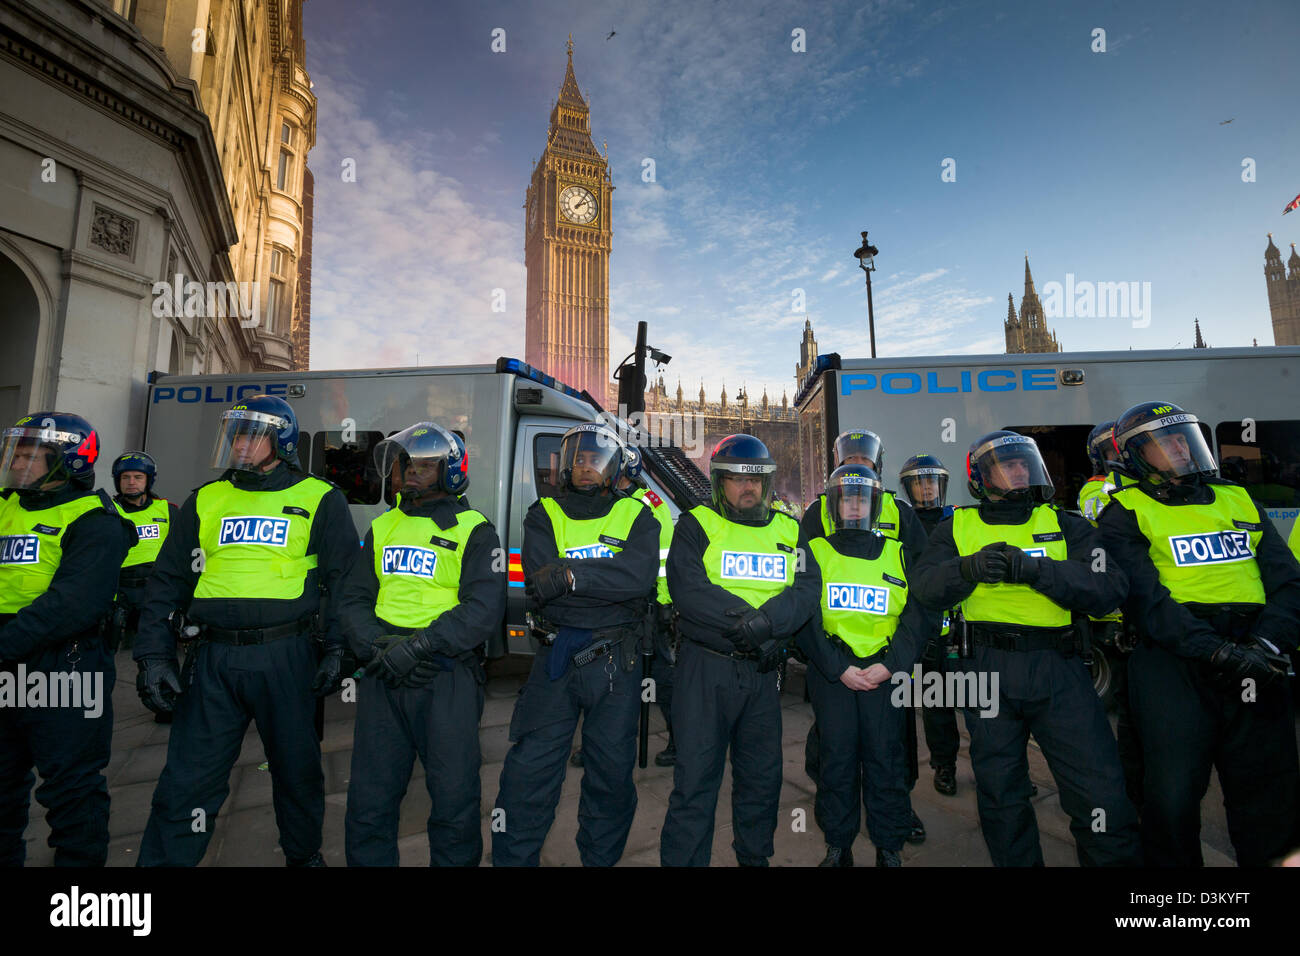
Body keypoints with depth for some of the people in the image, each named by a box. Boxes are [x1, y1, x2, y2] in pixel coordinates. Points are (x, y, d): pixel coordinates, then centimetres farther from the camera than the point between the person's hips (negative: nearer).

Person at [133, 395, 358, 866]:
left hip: (287, 657, -2)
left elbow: (345, 579, -2)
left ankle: (304, 854, 37)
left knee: (297, 770, 14)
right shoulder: (206, 500, 10)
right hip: (213, 658, 2)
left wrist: (337, 650, -8)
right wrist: (153, 655, 4)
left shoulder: (318, 500, -1)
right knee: (187, 779, 4)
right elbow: (168, 581, 12)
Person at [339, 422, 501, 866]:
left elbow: (483, 610, -13)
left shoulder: (473, 531, -4)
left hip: (447, 678, -4)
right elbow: (352, 600, 10)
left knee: (454, 799, 5)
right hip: (382, 676, 5)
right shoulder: (382, 528, 14)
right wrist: (378, 645, -9)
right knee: (369, 800, 14)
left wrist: (416, 646, -20)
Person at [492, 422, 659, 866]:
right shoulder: (544, 516, 5)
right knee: (527, 771, 6)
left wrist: (571, 575, -28)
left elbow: (640, 573, -18)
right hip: (555, 658, 0)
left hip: (616, 663, 0)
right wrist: (608, 581, -21)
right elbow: (539, 585, -12)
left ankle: (601, 857, 35)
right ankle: (512, 858, 27)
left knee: (612, 772, 13)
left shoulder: (636, 517, 3)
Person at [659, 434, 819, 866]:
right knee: (696, 777, 3)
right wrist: (749, 624, -20)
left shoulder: (788, 531, 8)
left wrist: (765, 623, -22)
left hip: (763, 670, 5)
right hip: (705, 668, -4)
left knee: (763, 774, 19)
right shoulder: (696, 525, -3)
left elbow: (808, 589, -5)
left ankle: (754, 855, 40)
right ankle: (683, 859, 21)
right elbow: (687, 588, -17)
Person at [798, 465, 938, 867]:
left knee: (886, 758, 6)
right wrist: (837, 668, -10)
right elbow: (806, 618, -1)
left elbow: (921, 615, 3)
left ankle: (889, 846, 24)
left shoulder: (898, 554, 8)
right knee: (838, 758, 6)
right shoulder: (816, 552, 4)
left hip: (886, 671, 1)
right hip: (832, 671, -1)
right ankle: (838, 846, 22)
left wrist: (890, 665, -8)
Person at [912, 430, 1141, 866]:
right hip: (988, 669, 0)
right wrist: (971, 567, -19)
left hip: (1059, 668, 0)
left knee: (1102, 795, 0)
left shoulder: (1065, 525, 9)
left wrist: (1035, 569, -18)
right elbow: (926, 585, -3)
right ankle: (1016, 861, 35)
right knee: (1000, 793, 14)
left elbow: (1109, 587, -6)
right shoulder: (959, 527, 8)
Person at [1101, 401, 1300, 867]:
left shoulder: (1238, 500, 17)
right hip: (1175, 657, -5)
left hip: (1254, 658, 5)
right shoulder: (1125, 513, -1)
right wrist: (1216, 652, -21)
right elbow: (1145, 599, -11)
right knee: (1173, 793, -2)